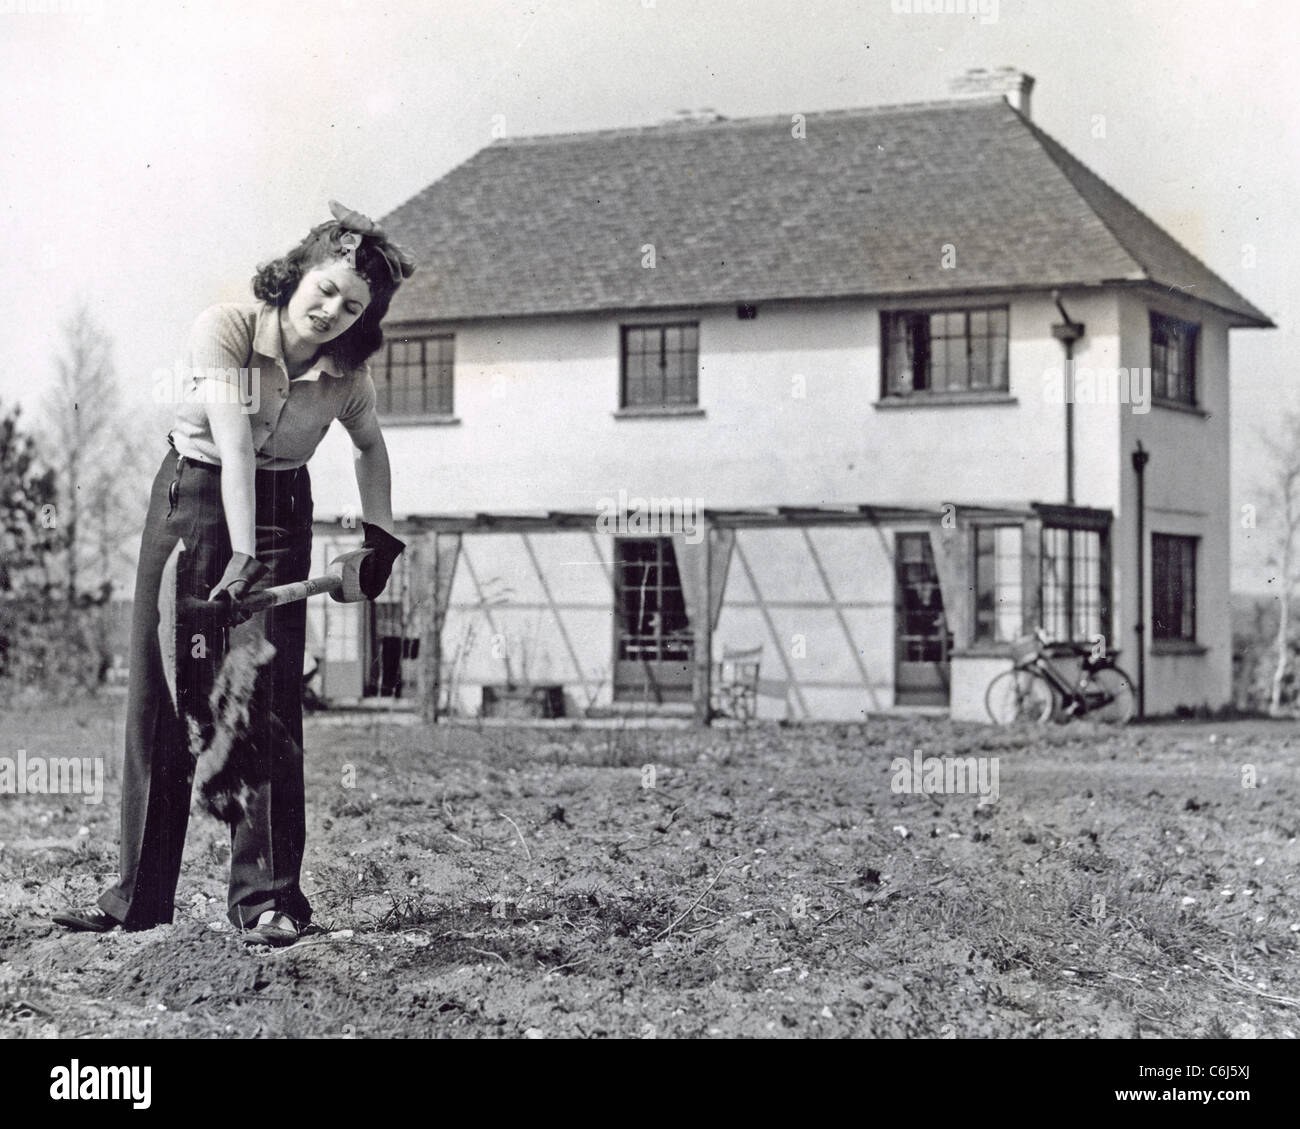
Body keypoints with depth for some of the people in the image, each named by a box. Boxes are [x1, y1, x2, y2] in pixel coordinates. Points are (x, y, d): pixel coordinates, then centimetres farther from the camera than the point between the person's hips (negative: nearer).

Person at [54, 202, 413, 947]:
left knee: (265, 702, -10)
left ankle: (268, 896, -5)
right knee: (160, 695, 3)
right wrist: (241, 554, -38)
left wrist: (380, 531, 4)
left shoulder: (346, 373, -9)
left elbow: (371, 446, 13)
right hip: (190, 501, -1)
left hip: (281, 518, 1)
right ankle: (140, 896, 11)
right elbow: (235, 444, -30)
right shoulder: (224, 330, -20)